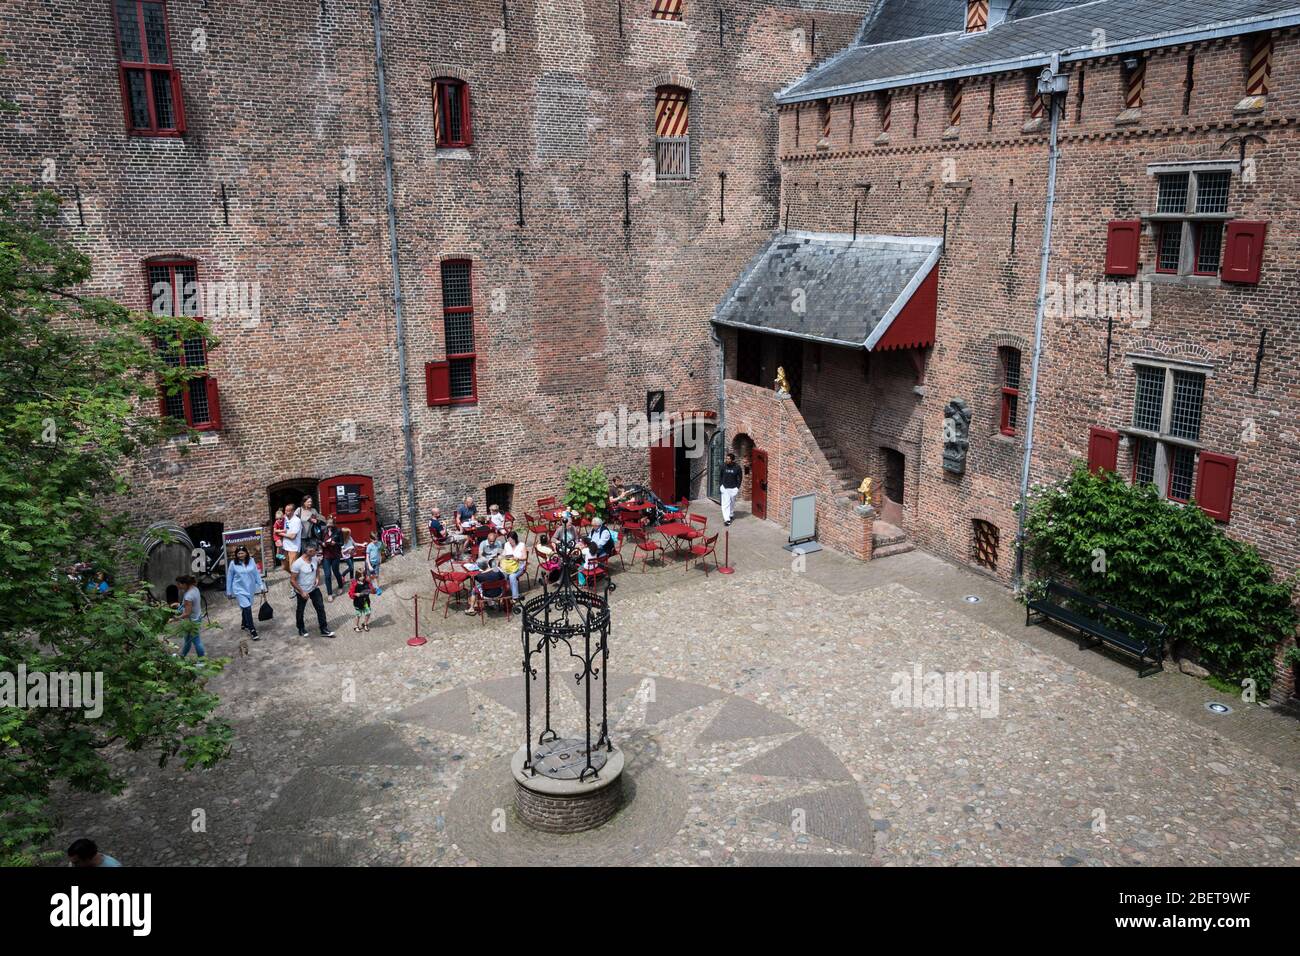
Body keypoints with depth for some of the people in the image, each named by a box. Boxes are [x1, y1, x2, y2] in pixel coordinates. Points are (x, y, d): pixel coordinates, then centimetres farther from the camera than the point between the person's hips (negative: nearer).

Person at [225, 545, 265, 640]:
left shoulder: (251, 561, -4)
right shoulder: (233, 564, -10)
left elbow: (256, 574, 3)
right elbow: (229, 578, -1)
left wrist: (261, 585, 4)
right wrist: (229, 591, 3)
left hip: (250, 588, 4)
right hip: (240, 589, -4)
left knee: (246, 607, 19)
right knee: (247, 608, -12)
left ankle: (244, 624, 42)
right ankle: (252, 631, -10)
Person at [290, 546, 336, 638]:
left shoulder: (315, 558, -11)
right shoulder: (297, 564, -28)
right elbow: (292, 580, -21)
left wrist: (317, 578, -3)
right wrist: (302, 592, -19)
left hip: (314, 589, 5)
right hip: (302, 591, -5)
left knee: (320, 607, 4)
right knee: (300, 611, 15)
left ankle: (324, 630, 15)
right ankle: (301, 629, 38)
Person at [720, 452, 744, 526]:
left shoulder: (737, 467, -8)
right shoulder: (724, 466, -3)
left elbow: (740, 478, -1)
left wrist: (738, 487, -6)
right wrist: (721, 485, 4)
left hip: (733, 488, -1)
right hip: (725, 488, 1)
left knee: (732, 503, 16)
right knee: (725, 503, -7)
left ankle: (731, 515, 39)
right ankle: (726, 519, -9)